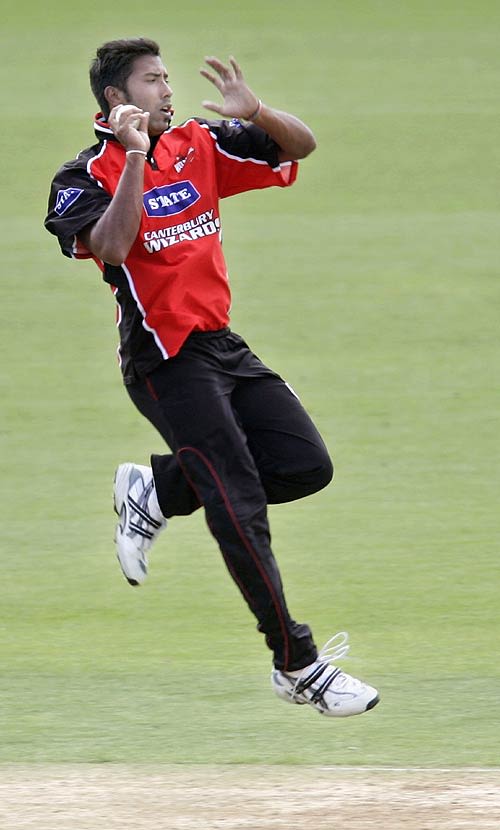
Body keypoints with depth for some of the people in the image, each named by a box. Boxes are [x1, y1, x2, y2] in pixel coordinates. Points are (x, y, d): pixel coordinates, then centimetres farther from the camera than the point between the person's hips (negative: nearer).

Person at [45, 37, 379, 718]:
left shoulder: (198, 145, 10)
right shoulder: (87, 177, -7)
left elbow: (300, 146, 6)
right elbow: (112, 246, -26)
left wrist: (255, 113, -13)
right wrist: (136, 159, -27)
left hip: (224, 347, 7)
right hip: (165, 361, -7)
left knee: (307, 466, -1)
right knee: (239, 503, -12)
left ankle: (156, 492, 17)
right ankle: (296, 664, -7)